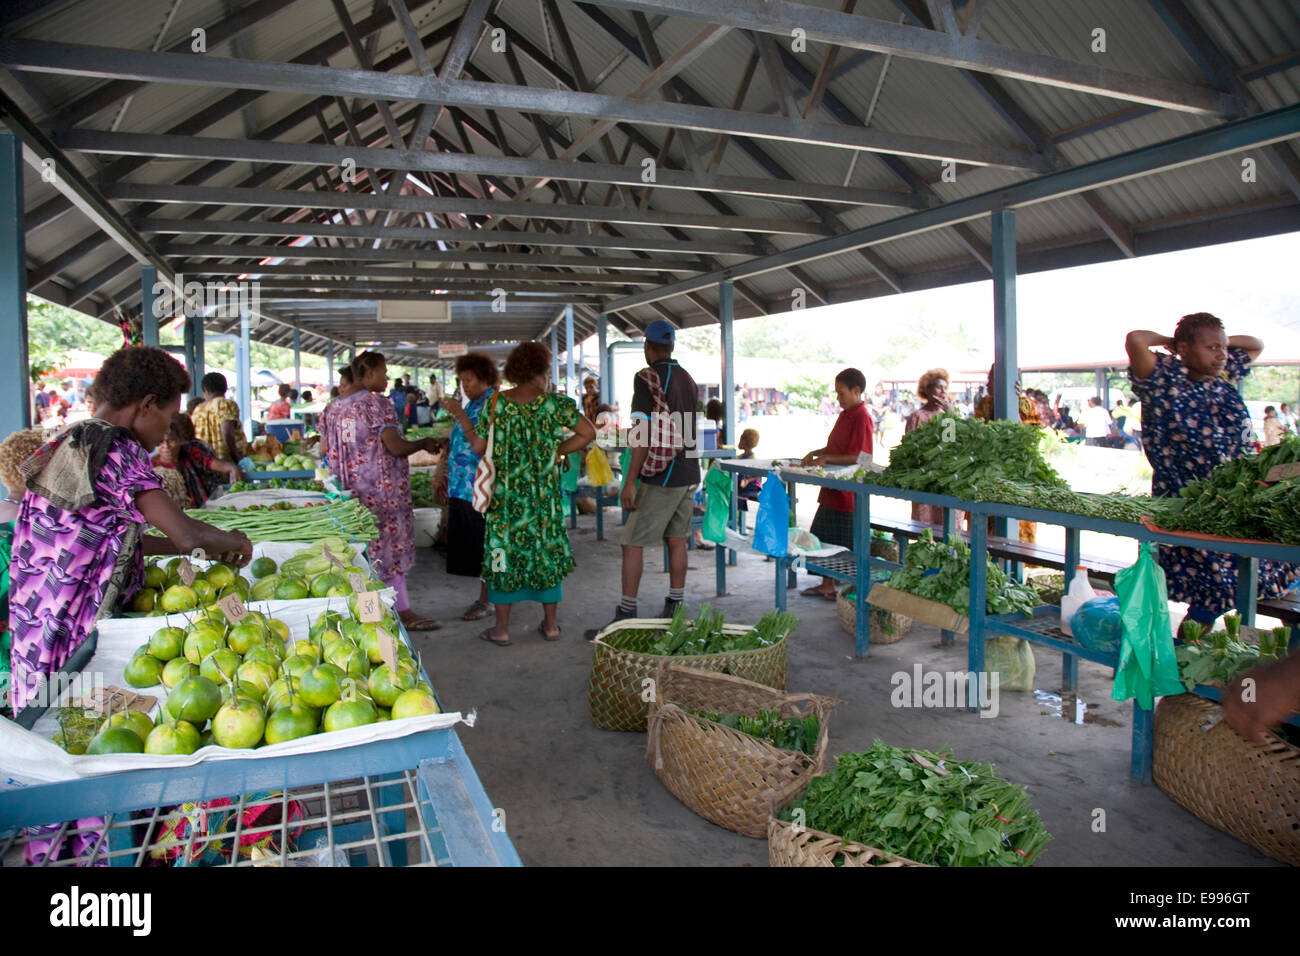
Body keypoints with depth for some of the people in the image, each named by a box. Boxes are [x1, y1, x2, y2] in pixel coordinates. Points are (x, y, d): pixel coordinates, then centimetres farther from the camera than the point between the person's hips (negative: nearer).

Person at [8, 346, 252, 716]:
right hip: (77, 630, -10)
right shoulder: (117, 450, -17)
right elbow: (185, 533, -25)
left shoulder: (70, 442, 13)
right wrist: (234, 541, -4)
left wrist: (201, 546, 18)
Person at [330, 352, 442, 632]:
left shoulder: (338, 406, 12)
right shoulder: (376, 402, -13)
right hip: (382, 490, -8)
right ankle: (402, 611, 3)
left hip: (353, 489, 8)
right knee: (391, 546, -2)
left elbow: (332, 451, 16)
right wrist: (423, 444, -2)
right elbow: (395, 447, -17)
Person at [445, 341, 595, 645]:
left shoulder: (495, 403, -5)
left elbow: (479, 446, -1)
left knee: (503, 551, 8)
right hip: (544, 493, 0)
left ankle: (501, 629, 13)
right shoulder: (554, 402, -6)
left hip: (505, 492, 0)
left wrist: (460, 416, 12)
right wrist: (559, 451, 1)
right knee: (547, 551, 12)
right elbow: (588, 432, -8)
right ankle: (550, 625, 19)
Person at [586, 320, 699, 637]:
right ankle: (674, 611, 18)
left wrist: (630, 481, -16)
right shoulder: (688, 379, 12)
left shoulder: (647, 378, -11)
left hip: (661, 476, -8)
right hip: (689, 473, 8)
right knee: (677, 540, 13)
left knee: (633, 543, -2)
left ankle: (625, 616, -1)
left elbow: (643, 433, -18)